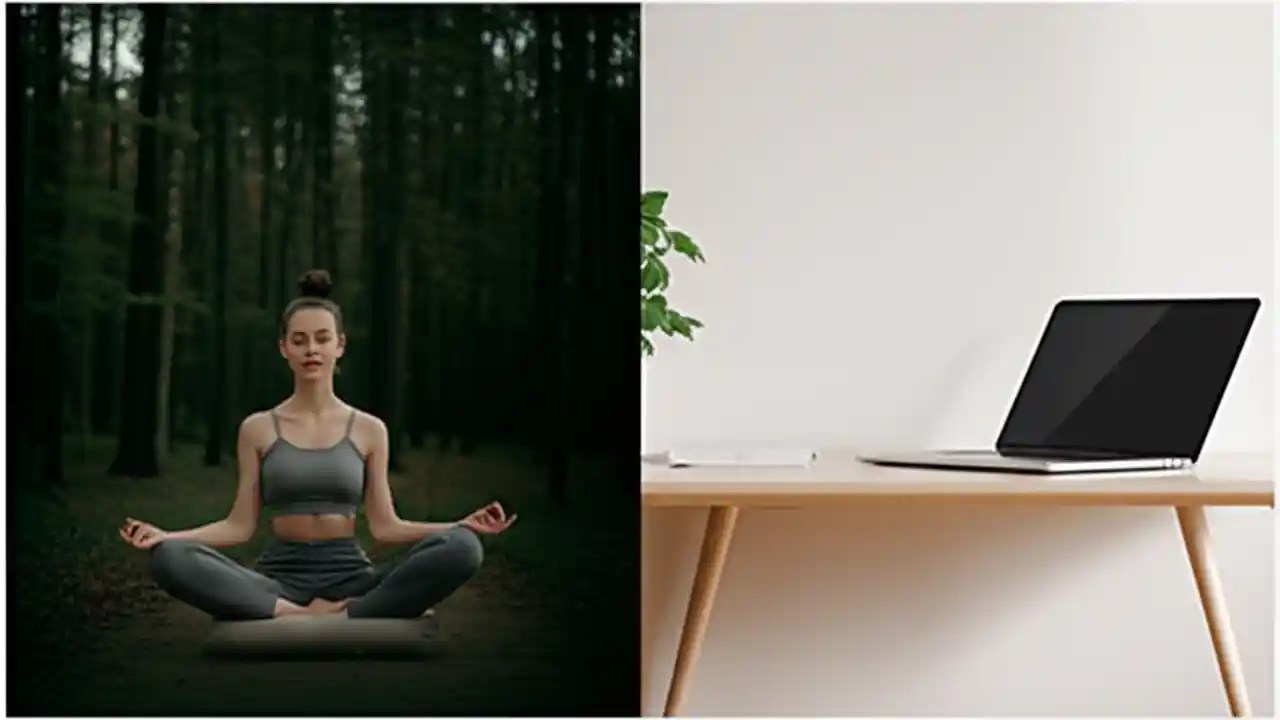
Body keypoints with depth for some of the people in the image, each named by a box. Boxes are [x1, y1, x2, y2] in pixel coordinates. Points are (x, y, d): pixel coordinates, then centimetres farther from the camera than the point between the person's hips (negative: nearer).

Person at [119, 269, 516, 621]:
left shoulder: (369, 429, 8)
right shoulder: (258, 429, 8)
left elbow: (384, 526, 5)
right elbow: (240, 525, 5)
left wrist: (462, 524, -8)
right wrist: (165, 535, -10)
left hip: (349, 578, 0)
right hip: (279, 580, 0)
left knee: (462, 548, -28)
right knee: (169, 559, -31)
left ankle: (335, 619, -32)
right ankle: (303, 617, -34)